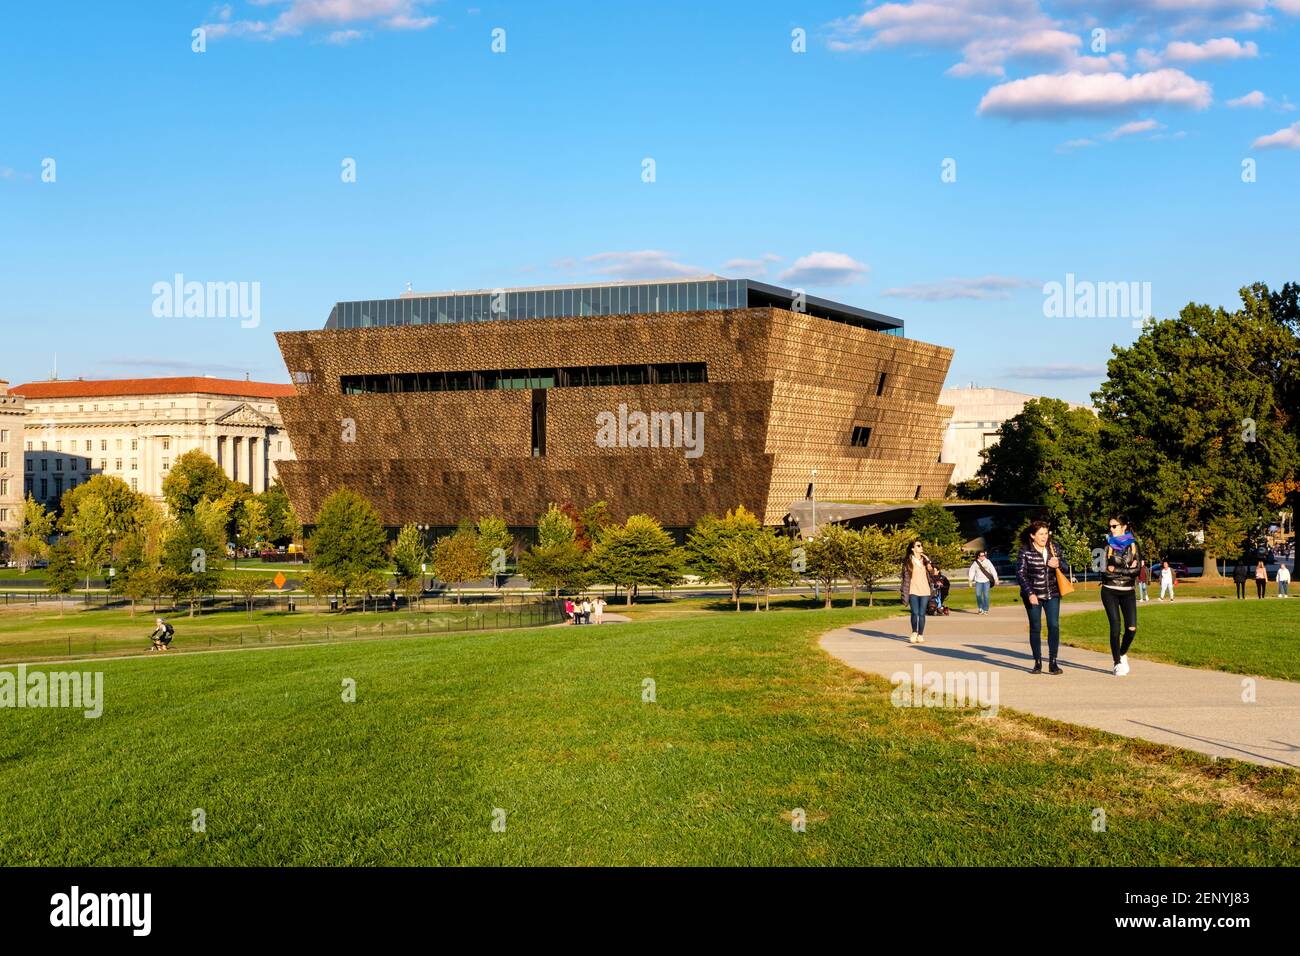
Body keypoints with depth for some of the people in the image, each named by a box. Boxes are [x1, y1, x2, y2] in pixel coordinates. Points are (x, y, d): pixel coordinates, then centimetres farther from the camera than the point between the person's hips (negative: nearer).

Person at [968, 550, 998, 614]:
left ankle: (985, 609, 2)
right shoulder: (975, 563, 0)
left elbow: (993, 570, -2)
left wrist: (996, 579, -6)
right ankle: (980, 608, 16)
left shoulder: (988, 562, -2)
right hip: (978, 581, 1)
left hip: (986, 581, -1)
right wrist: (970, 581, 3)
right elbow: (971, 572, 5)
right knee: (978, 595, -4)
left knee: (986, 595, -6)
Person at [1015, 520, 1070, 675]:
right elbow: (1020, 573, -8)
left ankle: (1052, 663, -1)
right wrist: (1030, 593, -16)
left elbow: (1066, 566, 9)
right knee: (1035, 628, 4)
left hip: (1052, 594, 2)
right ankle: (1037, 663, 13)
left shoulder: (1053, 547, 5)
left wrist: (1058, 564, -14)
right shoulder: (1025, 551, -6)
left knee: (1054, 626, -6)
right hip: (1033, 595, -2)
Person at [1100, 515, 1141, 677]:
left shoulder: (1133, 544, 3)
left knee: (1132, 628, -7)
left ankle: (1123, 654, 21)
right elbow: (1105, 570, -10)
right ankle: (1117, 663, 4)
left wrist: (1116, 569, -12)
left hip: (1128, 592, 1)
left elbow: (1137, 570, -7)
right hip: (1110, 592, -1)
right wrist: (1128, 568, -11)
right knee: (1115, 627, -7)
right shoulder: (1107, 545, 1)